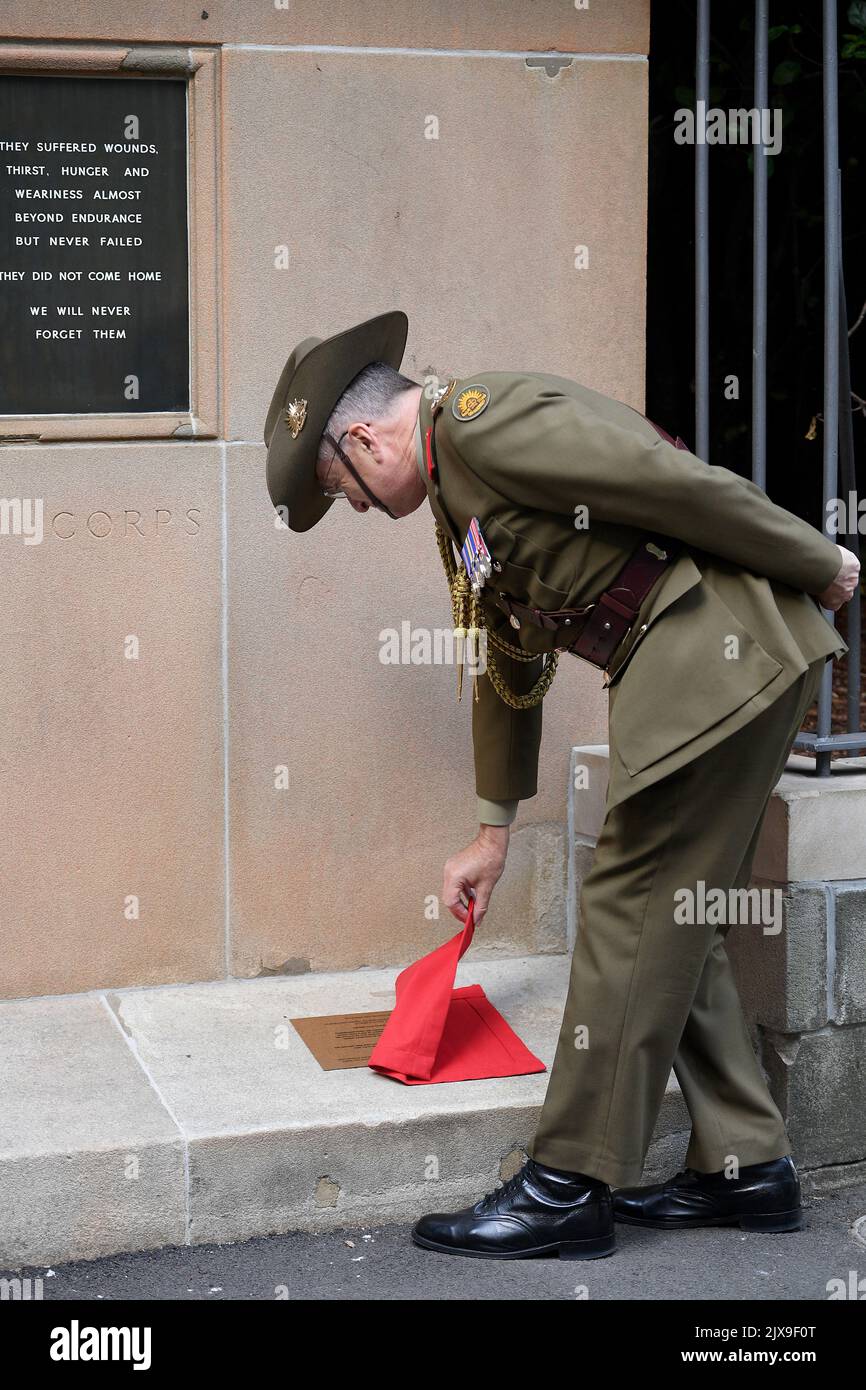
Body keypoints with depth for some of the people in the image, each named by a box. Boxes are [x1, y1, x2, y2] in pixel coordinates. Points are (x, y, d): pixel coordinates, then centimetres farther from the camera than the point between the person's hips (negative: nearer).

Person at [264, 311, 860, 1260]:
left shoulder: (484, 419, -13)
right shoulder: (458, 502, 20)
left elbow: (679, 482, -17)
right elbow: (509, 670, 27)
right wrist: (493, 829, 30)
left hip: (721, 644, -10)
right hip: (697, 671, 10)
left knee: (632, 908, -5)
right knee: (673, 919, 13)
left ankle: (570, 1187, 3)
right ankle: (745, 1165, 21)